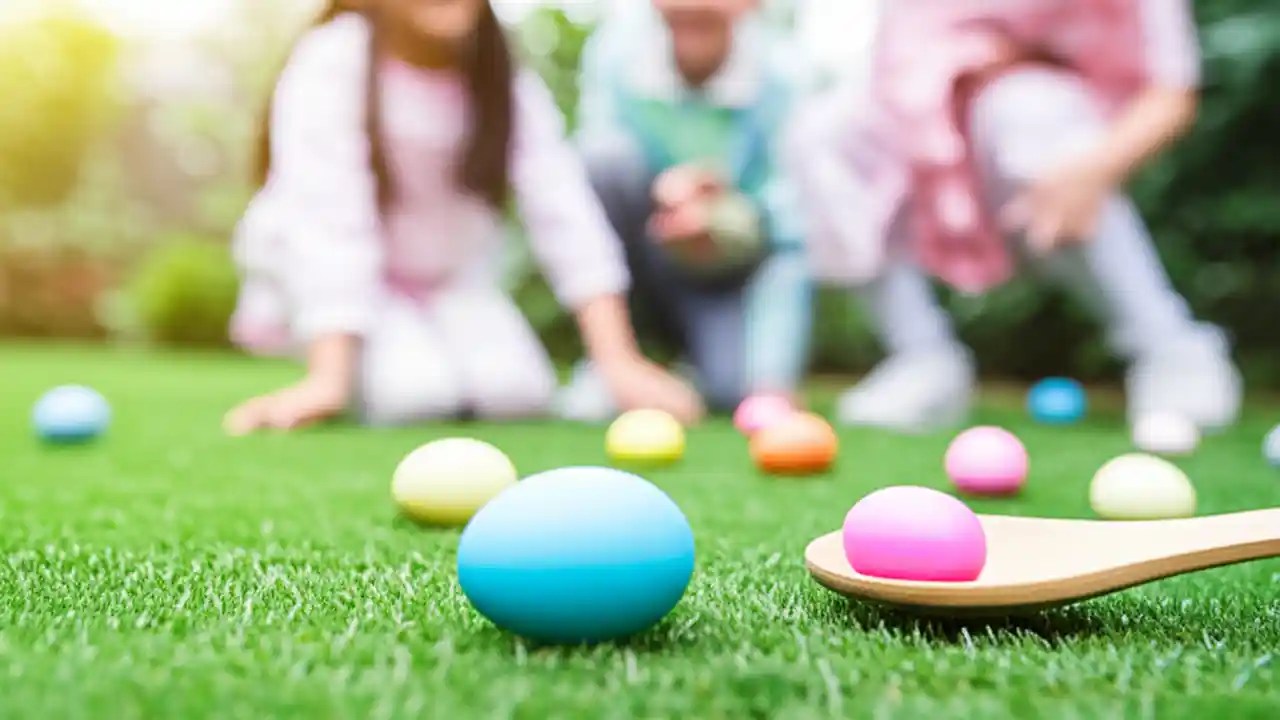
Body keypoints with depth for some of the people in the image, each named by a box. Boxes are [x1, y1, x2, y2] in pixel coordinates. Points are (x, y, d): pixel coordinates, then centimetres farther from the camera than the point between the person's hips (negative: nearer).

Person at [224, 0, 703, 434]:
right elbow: (328, 220, -32)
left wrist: (619, 360, -32)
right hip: (326, 276, -3)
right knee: (419, 395, -28)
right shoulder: (330, 62, -24)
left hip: (448, 277, 4)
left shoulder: (506, 75, -14)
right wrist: (328, 377, -40)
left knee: (516, 392, -21)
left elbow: (563, 208, -22)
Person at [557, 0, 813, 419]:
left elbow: (790, 237, -21)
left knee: (738, 388, -29)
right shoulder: (615, 46, -17)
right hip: (650, 262, 1)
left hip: (732, 271, -1)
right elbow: (597, 175, -13)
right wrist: (663, 189, -35)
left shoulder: (780, 78, -19)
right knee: (608, 160, -29)